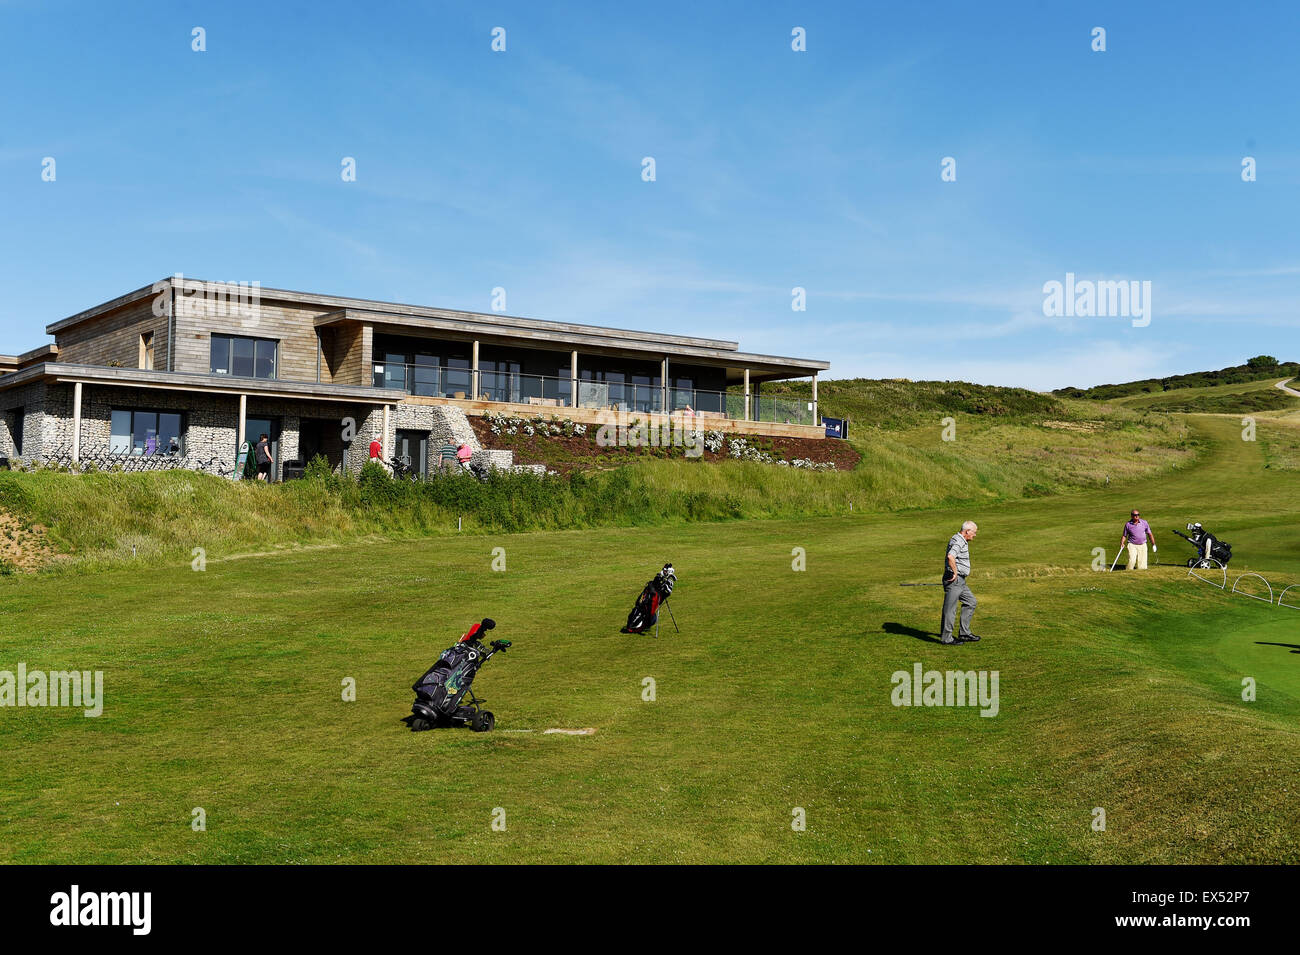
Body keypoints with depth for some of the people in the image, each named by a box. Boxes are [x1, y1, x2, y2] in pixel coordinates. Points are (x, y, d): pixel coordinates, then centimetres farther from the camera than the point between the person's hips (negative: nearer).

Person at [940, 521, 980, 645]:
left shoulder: (963, 541, 16)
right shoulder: (958, 541, -18)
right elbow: (950, 557, -36)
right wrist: (955, 572, -25)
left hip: (960, 581, 11)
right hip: (954, 579, -11)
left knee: (970, 602, 16)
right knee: (950, 608, -4)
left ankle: (964, 633, 19)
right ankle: (946, 638, 2)